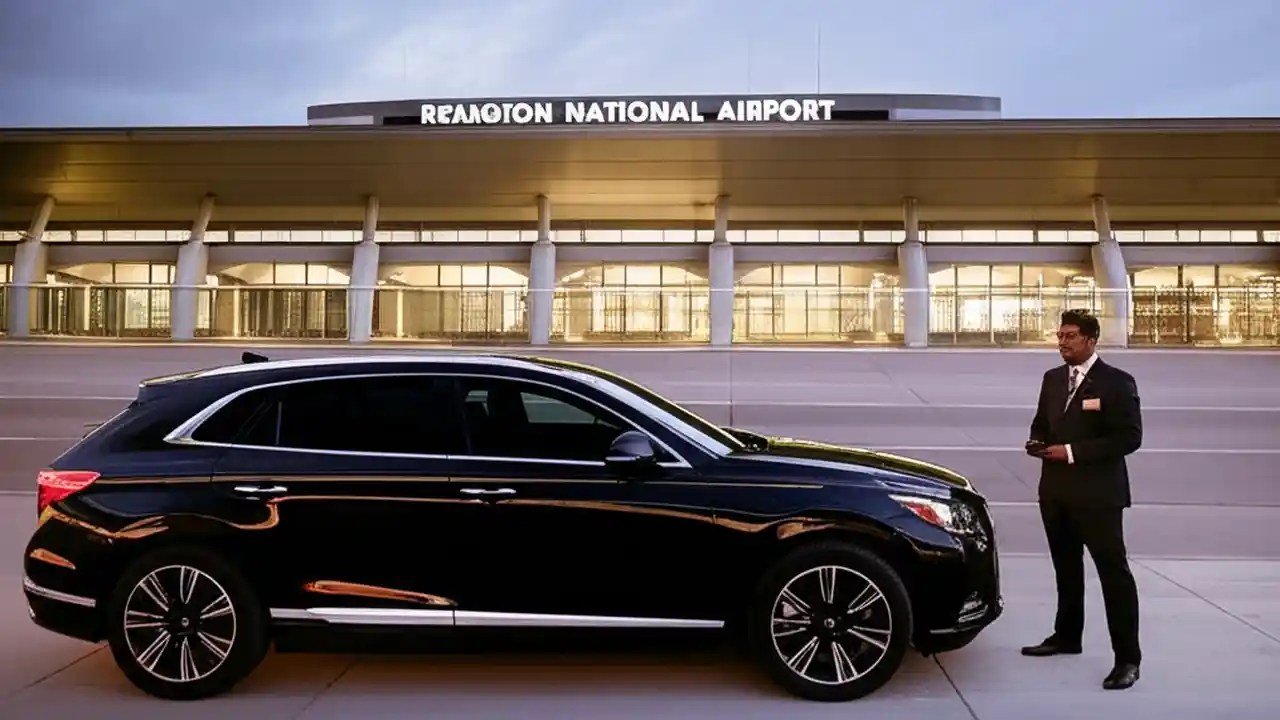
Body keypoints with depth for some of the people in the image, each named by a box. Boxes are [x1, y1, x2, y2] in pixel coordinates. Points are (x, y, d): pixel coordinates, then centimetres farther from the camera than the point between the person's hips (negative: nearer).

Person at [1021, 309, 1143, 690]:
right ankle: (1067, 636, 32)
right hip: (1056, 490, 7)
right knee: (1066, 568, 18)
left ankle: (1127, 657, 0)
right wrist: (1037, 442, -2)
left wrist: (1073, 452, -20)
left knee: (1113, 571, -5)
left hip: (1098, 492, -7)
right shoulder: (1052, 378, 12)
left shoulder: (1117, 382, -9)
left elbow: (1129, 437, -15)